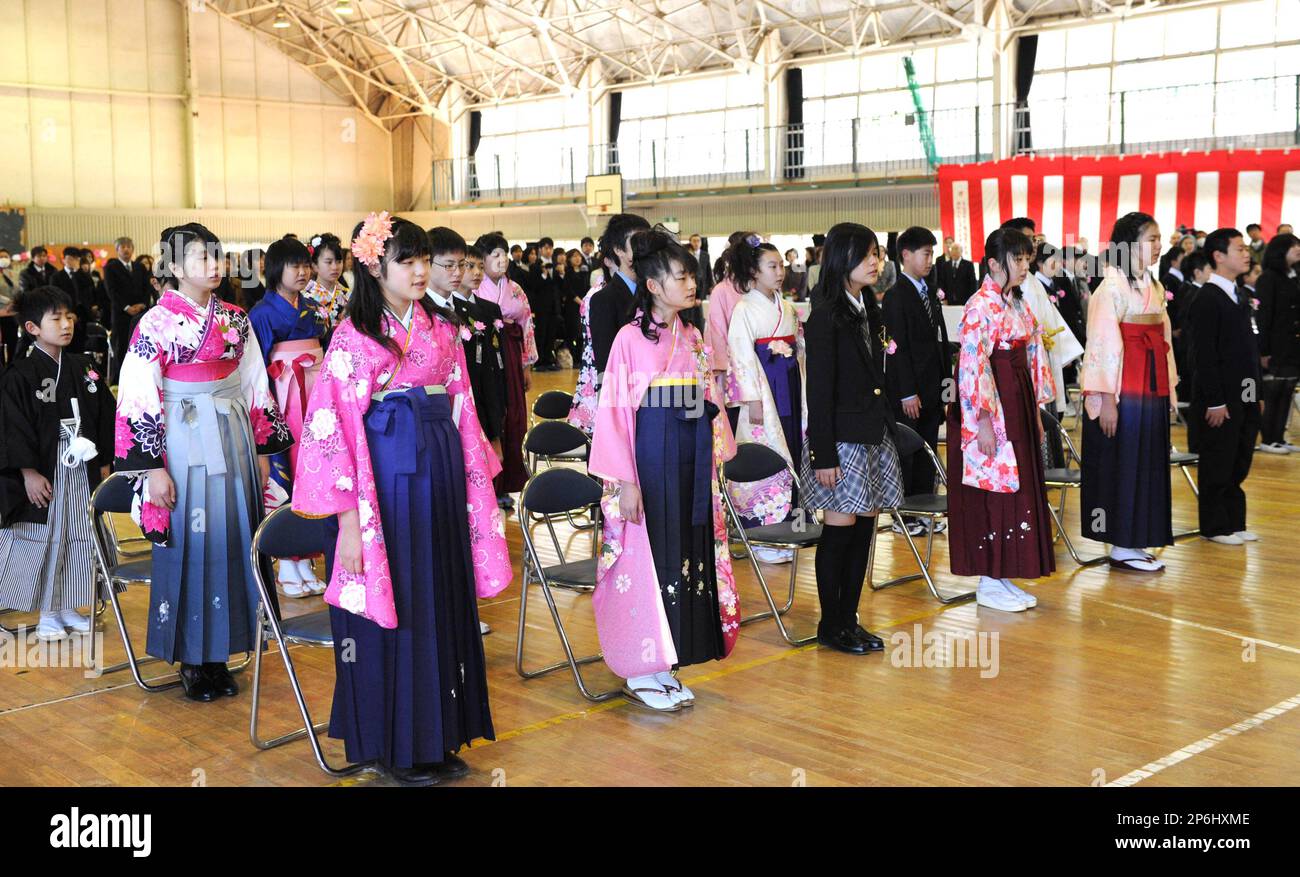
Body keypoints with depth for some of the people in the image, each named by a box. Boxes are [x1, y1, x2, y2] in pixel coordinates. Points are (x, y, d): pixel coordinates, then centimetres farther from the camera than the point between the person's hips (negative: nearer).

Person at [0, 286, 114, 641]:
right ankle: (47, 614, 15)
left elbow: (103, 417, 12)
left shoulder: (83, 370, 7)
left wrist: (103, 463, 9)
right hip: (43, 474, -5)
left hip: (82, 471, 5)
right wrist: (29, 473, -15)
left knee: (78, 539, 10)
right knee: (43, 540, 3)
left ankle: (67, 608, 23)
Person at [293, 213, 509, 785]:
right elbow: (340, 427, -12)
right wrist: (348, 517, -16)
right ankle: (394, 745, 18)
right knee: (394, 603, 3)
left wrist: (476, 483, 8)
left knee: (443, 599, 12)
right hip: (389, 474, -6)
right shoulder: (356, 335, -8)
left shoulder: (441, 326, 10)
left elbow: (461, 405, 12)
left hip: (441, 469, 6)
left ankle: (439, 735, 25)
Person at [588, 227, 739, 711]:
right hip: (649, 459, -6)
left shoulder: (692, 337, 10)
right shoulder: (630, 338, -8)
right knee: (648, 557, -1)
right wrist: (624, 480, -15)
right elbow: (615, 411, -10)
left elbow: (705, 403, 13)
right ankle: (639, 673, 11)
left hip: (691, 463, 6)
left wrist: (712, 464, 10)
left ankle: (664, 667, 20)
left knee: (686, 555, 9)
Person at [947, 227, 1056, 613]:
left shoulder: (1018, 305, 14)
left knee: (1017, 487, 11)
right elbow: (972, 365, -19)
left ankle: (1003, 577, 19)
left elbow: (1030, 359, 17)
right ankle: (989, 584, 6)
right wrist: (984, 419, -21)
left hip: (1018, 405, 9)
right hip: (990, 410, -9)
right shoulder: (980, 306, -13)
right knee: (992, 490, -4)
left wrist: (1035, 411, 16)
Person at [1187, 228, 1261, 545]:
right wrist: (1215, 402, -18)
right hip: (1222, 401, -8)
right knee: (1217, 468, 3)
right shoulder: (1208, 299, -13)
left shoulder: (1238, 296, 14)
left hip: (1245, 399, 8)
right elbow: (1205, 356, -17)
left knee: (1238, 466, 14)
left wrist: (1257, 394, 14)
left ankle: (1234, 522, 24)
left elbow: (1249, 350, 16)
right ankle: (1214, 526, 14)